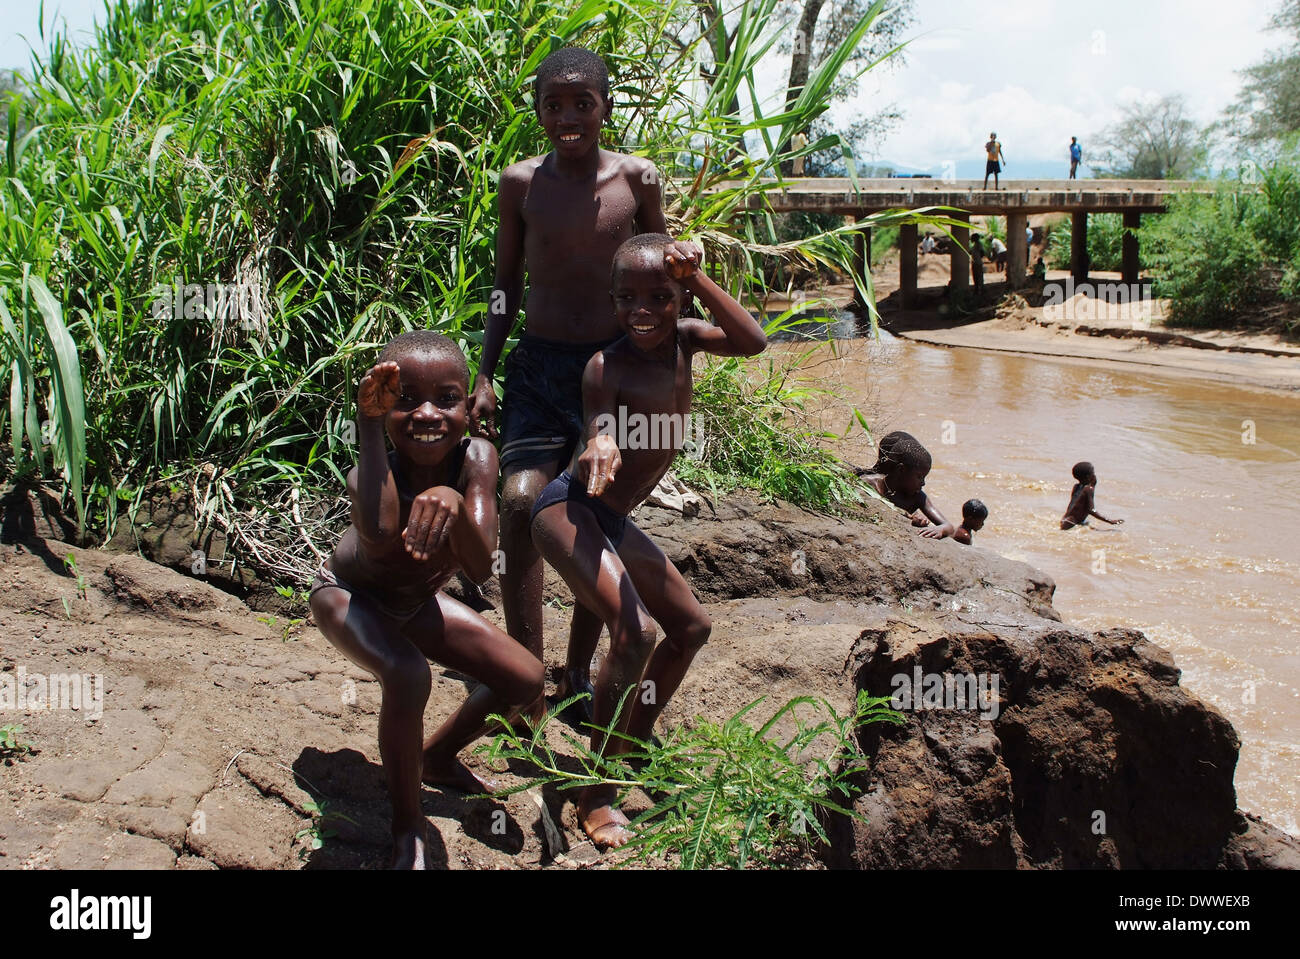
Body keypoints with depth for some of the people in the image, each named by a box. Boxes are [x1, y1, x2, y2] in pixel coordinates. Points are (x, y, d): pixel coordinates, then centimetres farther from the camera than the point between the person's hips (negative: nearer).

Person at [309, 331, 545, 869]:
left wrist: (452, 502, -61)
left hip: (416, 600, 5)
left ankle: (436, 757, 26)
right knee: (407, 677, -33)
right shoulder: (374, 476, -39)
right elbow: (379, 537, -63)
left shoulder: (476, 458, -30)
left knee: (526, 681, 0)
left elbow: (480, 568, -42)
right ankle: (407, 829, -10)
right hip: (348, 595, -5)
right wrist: (369, 423, -59)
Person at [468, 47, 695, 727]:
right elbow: (507, 283, 8)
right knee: (521, 503, -19)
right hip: (539, 365, 0)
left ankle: (578, 675, 22)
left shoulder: (637, 180, -1)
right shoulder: (520, 183, 0)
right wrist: (484, 376, 3)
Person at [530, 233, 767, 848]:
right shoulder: (606, 367, -19)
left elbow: (753, 342, -14)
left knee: (691, 626, 17)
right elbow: (599, 439, -28)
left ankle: (634, 745, 29)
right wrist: (601, 446, -52)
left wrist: (695, 278, -18)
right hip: (569, 511, -9)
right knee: (635, 632, -26)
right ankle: (596, 795, -15)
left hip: (613, 522, 9)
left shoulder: (684, 339, 0)